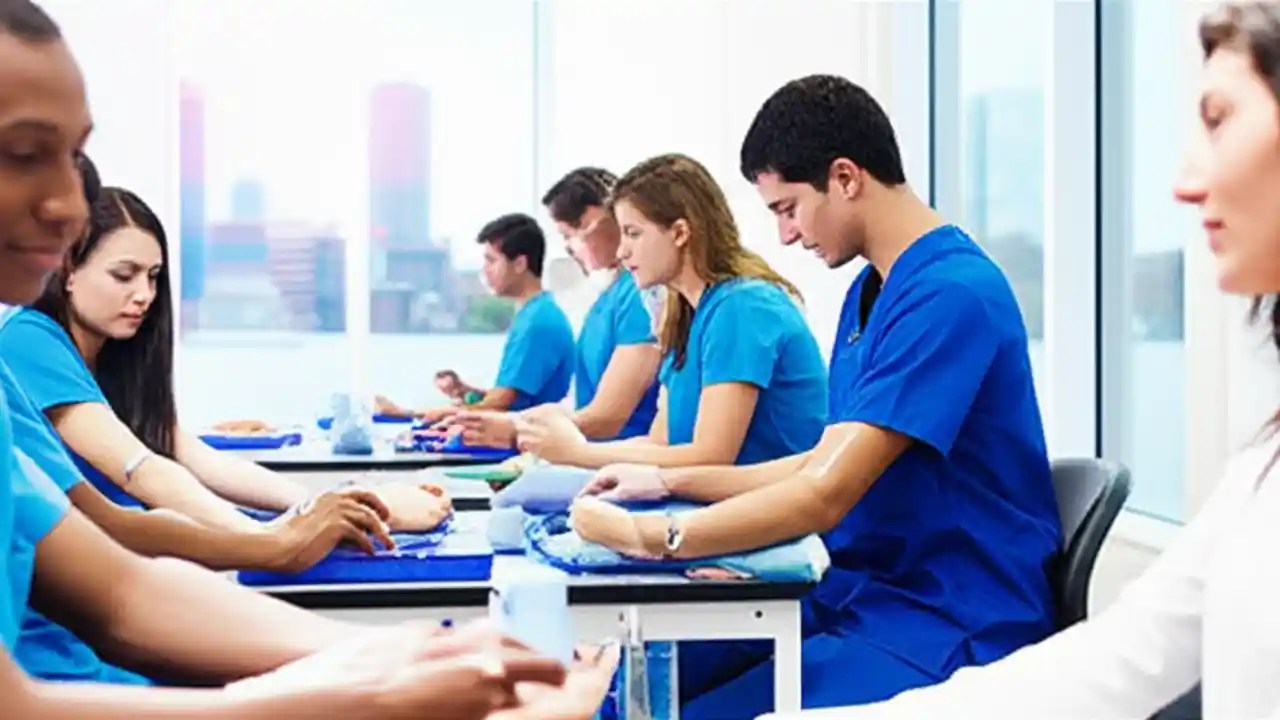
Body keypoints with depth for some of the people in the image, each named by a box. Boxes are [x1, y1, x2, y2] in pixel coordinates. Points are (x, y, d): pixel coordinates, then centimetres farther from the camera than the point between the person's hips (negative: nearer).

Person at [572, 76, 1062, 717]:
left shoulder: (950, 294, -20)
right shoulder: (870, 289, 12)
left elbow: (825, 496, -23)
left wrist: (650, 536, -16)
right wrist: (668, 482, 12)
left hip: (945, 624, -9)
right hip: (859, 594, 9)